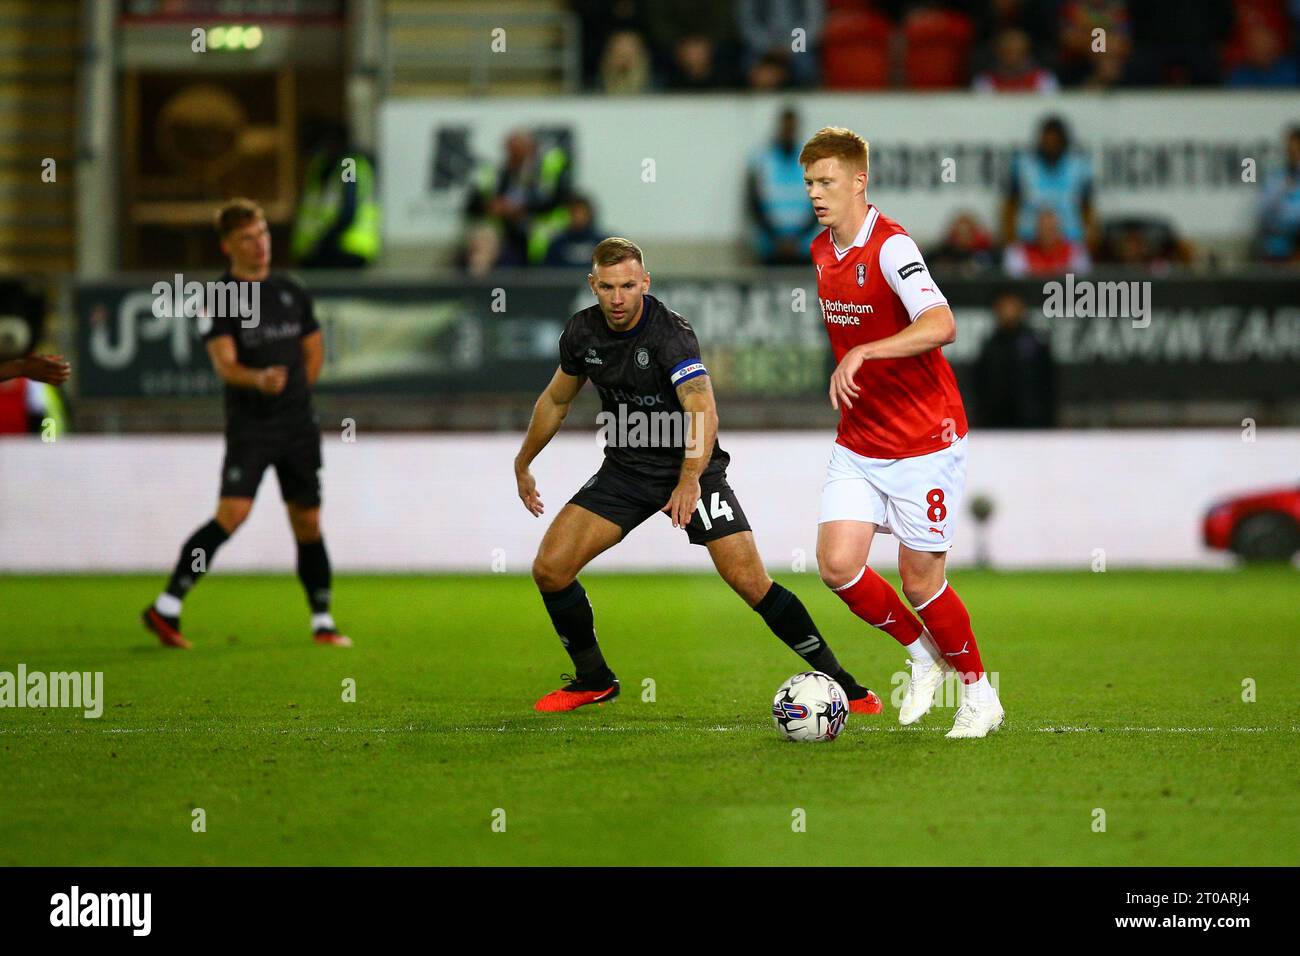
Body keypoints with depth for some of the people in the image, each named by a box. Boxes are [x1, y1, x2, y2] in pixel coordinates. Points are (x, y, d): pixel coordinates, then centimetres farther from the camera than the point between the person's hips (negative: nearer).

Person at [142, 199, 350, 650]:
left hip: (298, 425, 5)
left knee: (307, 523, 8)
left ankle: (322, 623, 19)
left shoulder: (291, 291, 11)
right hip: (249, 425, -5)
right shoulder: (220, 297, -5)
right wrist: (259, 380, -34)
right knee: (232, 513, -20)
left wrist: (294, 392, 13)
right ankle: (166, 608, -17)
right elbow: (224, 364, -16)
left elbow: (314, 349, 24)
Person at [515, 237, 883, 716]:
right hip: (624, 469, 5)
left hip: (690, 467, -5)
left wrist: (690, 479, -53)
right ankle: (593, 680, 13)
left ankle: (837, 681, -3)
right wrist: (523, 464, 22)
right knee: (550, 568, -8)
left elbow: (702, 410, -39)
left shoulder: (669, 331, -25)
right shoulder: (582, 332, -5)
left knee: (750, 581, -16)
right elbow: (557, 399, 15)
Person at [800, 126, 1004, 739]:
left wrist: (860, 355, -41)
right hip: (857, 442, 7)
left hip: (923, 441, -7)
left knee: (920, 581, -1)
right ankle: (923, 656, 18)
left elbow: (940, 326, -35)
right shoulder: (821, 251, 7)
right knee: (837, 564, -7)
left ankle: (979, 694, 21)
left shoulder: (891, 247, -19)